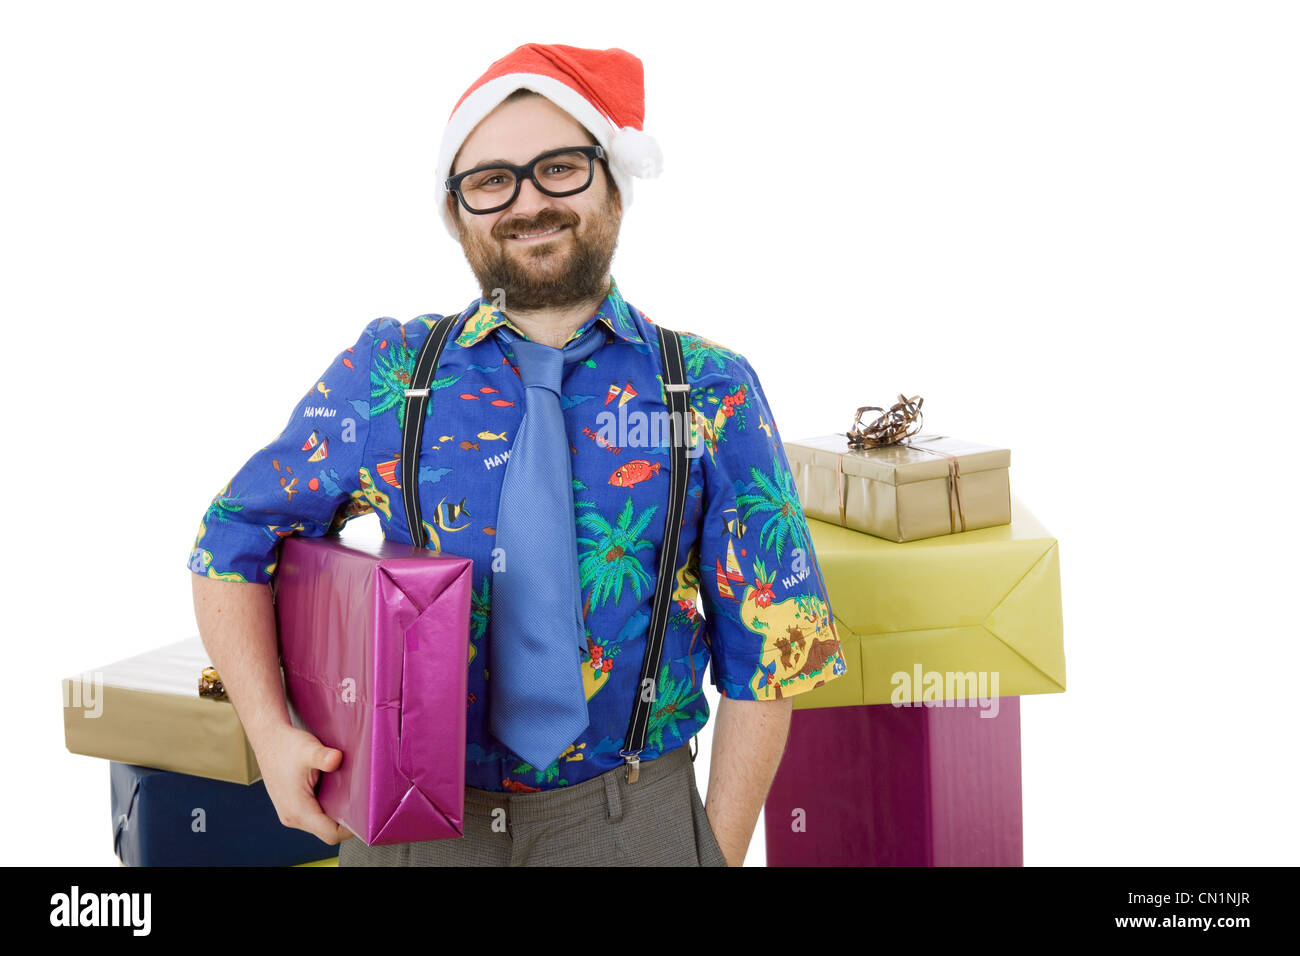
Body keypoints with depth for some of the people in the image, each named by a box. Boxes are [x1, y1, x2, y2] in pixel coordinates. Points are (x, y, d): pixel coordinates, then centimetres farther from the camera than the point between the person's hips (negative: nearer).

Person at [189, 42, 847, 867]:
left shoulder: (715, 394, -4)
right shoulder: (384, 377, -1)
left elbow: (763, 647, -2)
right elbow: (230, 544, 6)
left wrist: (721, 851, -5)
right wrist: (273, 735, -5)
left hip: (635, 826, -1)